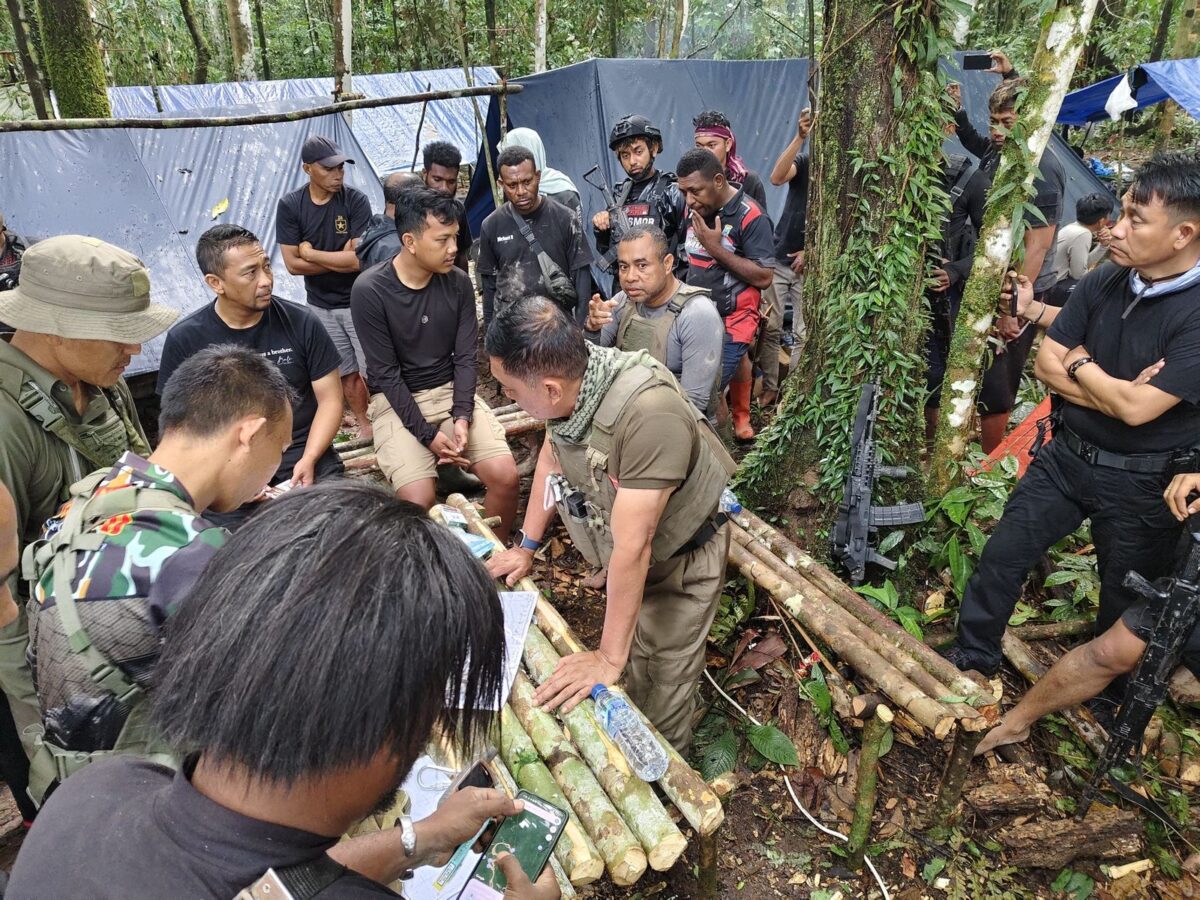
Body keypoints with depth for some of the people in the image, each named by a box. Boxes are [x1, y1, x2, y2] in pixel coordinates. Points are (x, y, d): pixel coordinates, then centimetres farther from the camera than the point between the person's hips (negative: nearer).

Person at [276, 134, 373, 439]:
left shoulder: (356, 201, -12)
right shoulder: (289, 205, -5)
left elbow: (359, 259, -19)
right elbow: (293, 264, -9)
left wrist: (310, 253, -11)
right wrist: (341, 260, -13)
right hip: (321, 305, 3)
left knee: (372, 372, -4)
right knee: (347, 373, 12)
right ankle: (364, 425, 27)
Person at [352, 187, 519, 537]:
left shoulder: (458, 282, -3)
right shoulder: (369, 290, -14)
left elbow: (466, 357, -1)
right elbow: (386, 373, -13)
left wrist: (462, 417, -16)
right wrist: (427, 434, -19)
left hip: (451, 391, 3)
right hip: (397, 401, -3)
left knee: (506, 478, -17)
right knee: (419, 500, -25)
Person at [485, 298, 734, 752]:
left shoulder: (649, 413, -41)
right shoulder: (569, 373, -18)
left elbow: (632, 547, -36)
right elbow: (551, 457, 2)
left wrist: (608, 658, -28)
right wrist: (526, 547, 4)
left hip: (680, 559, -6)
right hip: (623, 554, 6)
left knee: (663, 687, 7)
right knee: (629, 680, 20)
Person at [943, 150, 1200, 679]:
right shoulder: (1104, 282, -5)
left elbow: (1138, 408, -28)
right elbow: (1046, 364, -4)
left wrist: (1080, 364, -12)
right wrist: (1116, 393, -18)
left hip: (1143, 482, -5)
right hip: (1068, 455, 5)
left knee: (1126, 606, 15)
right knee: (1001, 555, 9)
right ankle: (973, 655, 28)